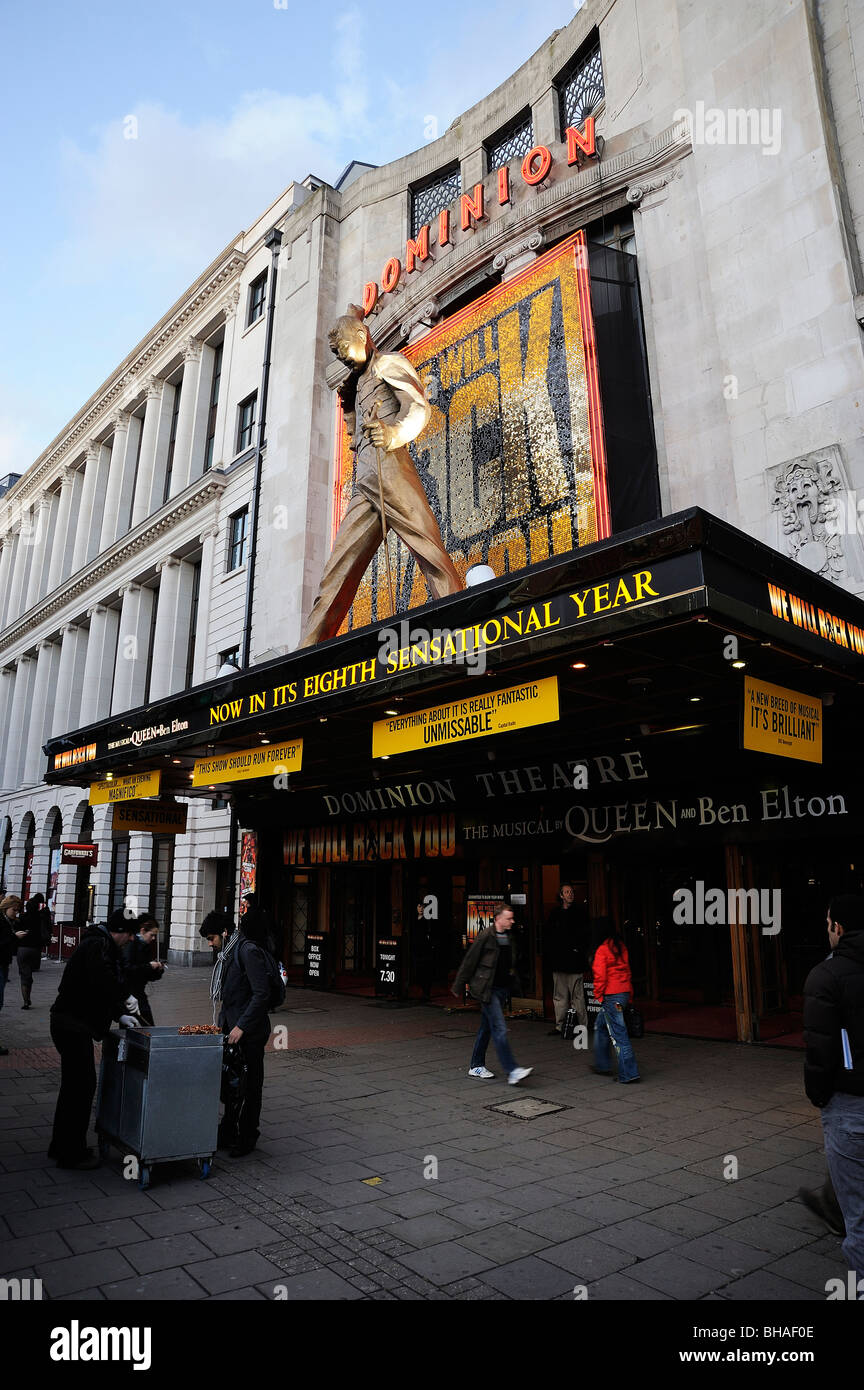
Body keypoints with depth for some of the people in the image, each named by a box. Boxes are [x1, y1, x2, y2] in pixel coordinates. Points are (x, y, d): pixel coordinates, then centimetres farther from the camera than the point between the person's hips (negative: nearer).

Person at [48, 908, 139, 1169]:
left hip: (71, 1023, 11)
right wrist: (126, 996, -19)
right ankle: (72, 1154, 9)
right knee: (82, 1086, -2)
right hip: (73, 1025, -11)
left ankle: (61, 1147, 33)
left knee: (73, 1086, 20)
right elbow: (103, 979, -35)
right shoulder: (97, 945, -18)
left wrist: (120, 1014, 12)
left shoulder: (101, 945, 16)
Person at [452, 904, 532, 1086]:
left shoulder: (509, 936, 8)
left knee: (486, 1028, 15)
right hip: (487, 989, -7)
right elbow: (469, 961, -9)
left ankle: (476, 1066, 25)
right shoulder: (485, 937, -14)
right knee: (500, 1029, -10)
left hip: (502, 988, 8)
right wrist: (458, 987, -5)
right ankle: (512, 1071, -9)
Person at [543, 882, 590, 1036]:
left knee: (577, 996, -2)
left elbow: (584, 937, -3)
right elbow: (548, 937, 13)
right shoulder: (555, 913, 11)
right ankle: (560, 1025, 18)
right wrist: (548, 957, 6)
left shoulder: (579, 912, 0)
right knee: (559, 996, 10)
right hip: (558, 962, 4)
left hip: (574, 962, -4)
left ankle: (582, 1027, 5)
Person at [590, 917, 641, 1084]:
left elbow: (600, 976, -17)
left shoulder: (602, 950, -14)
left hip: (611, 995, -9)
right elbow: (627, 970, 15)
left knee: (618, 1033, -3)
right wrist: (629, 996, 20)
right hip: (625, 992, 9)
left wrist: (598, 995, -4)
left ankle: (629, 1073, 0)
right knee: (600, 1026, 21)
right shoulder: (621, 946, 9)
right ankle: (603, 1065, 28)